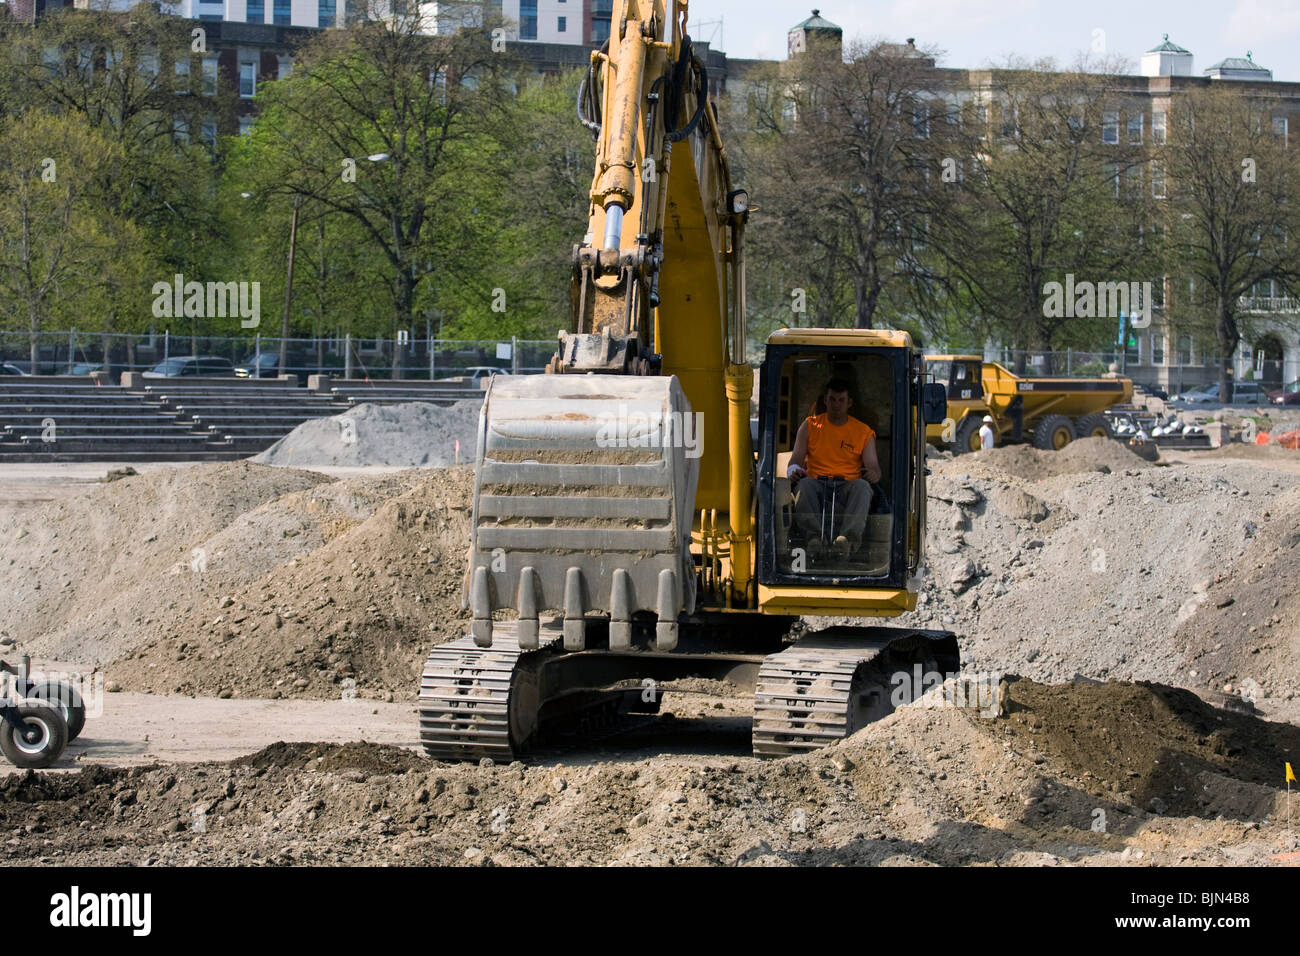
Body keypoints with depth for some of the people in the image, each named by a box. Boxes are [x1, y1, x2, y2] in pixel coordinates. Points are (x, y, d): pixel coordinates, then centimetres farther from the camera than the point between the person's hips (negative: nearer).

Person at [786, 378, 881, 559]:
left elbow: (873, 467, 8)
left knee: (862, 486, -34)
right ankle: (813, 537, -55)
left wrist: (873, 474, -18)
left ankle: (850, 537, -57)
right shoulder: (810, 425, 16)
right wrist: (793, 472, -14)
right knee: (806, 485, -34)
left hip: (847, 491, 0)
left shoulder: (864, 432, 14)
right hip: (818, 487, 0)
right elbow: (796, 459, 11)